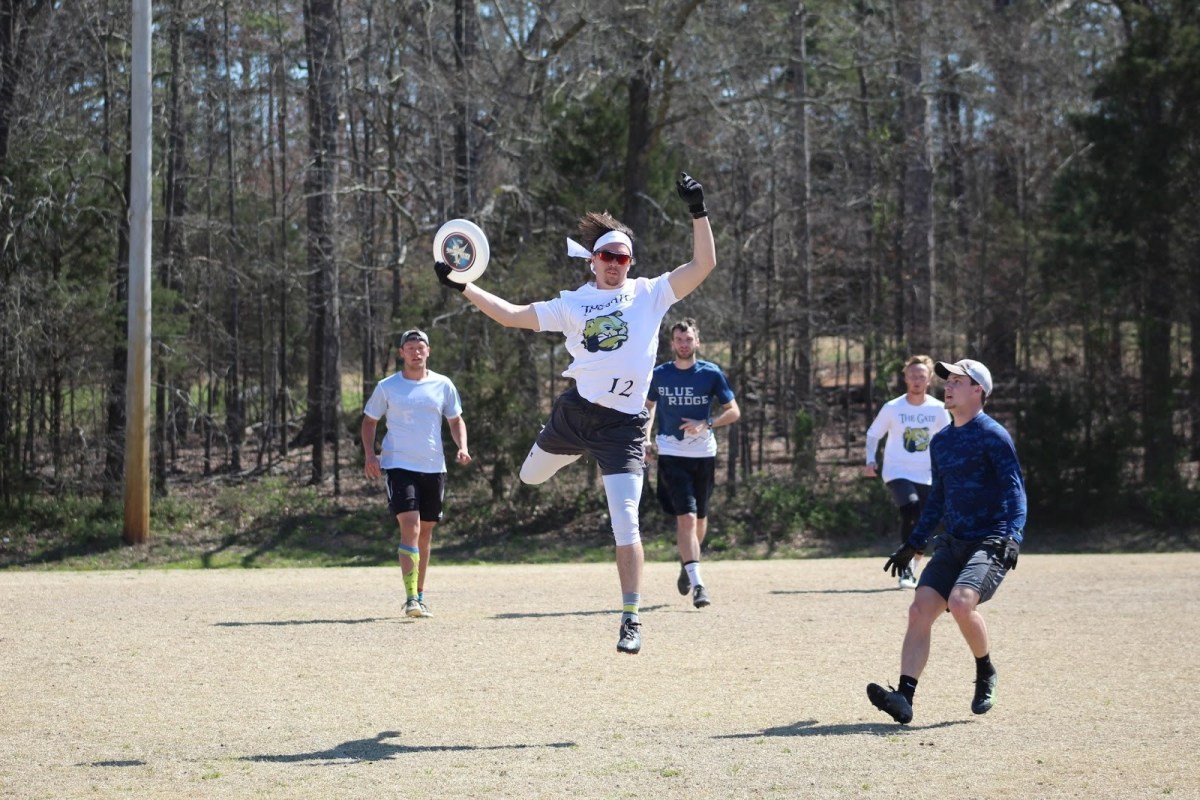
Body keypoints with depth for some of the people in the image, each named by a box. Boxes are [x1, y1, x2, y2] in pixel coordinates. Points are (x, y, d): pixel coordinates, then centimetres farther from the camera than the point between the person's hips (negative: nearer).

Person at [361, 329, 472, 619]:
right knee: (410, 527, -18)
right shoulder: (387, 387, 0)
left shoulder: (443, 385, 5)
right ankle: (411, 598, -22)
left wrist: (462, 447, -4)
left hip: (433, 467, 3)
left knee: (425, 533, 11)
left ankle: (420, 595, 23)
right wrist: (369, 455, -5)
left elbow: (456, 421, 15)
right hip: (399, 465, -3)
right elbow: (369, 421, 10)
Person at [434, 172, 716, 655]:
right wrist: (463, 287, 6)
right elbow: (512, 316, 11)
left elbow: (703, 265, -4)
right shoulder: (573, 304, 8)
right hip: (576, 411, 3)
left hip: (624, 424, -3)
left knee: (625, 524, -12)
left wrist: (698, 212, -13)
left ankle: (631, 619, -9)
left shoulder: (651, 294, 4)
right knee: (530, 477, 22)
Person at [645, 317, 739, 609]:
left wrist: (706, 424, -16)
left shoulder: (711, 374, -2)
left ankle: (687, 563, 41)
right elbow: (649, 406, 18)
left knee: (700, 518, 13)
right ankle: (697, 584, -17)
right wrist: (646, 436, 3)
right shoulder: (659, 375, 1)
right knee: (686, 517, -14)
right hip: (671, 454, -1)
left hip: (703, 454, 1)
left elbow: (733, 412, 0)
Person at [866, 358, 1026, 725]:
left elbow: (1015, 490, -12)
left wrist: (1011, 536, -26)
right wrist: (913, 545, 22)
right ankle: (904, 697, -16)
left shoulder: (993, 435, -6)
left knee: (960, 602, -28)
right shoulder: (941, 442, 17)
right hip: (953, 543, 7)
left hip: (992, 543, -7)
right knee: (920, 609, -9)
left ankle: (985, 673, -2)